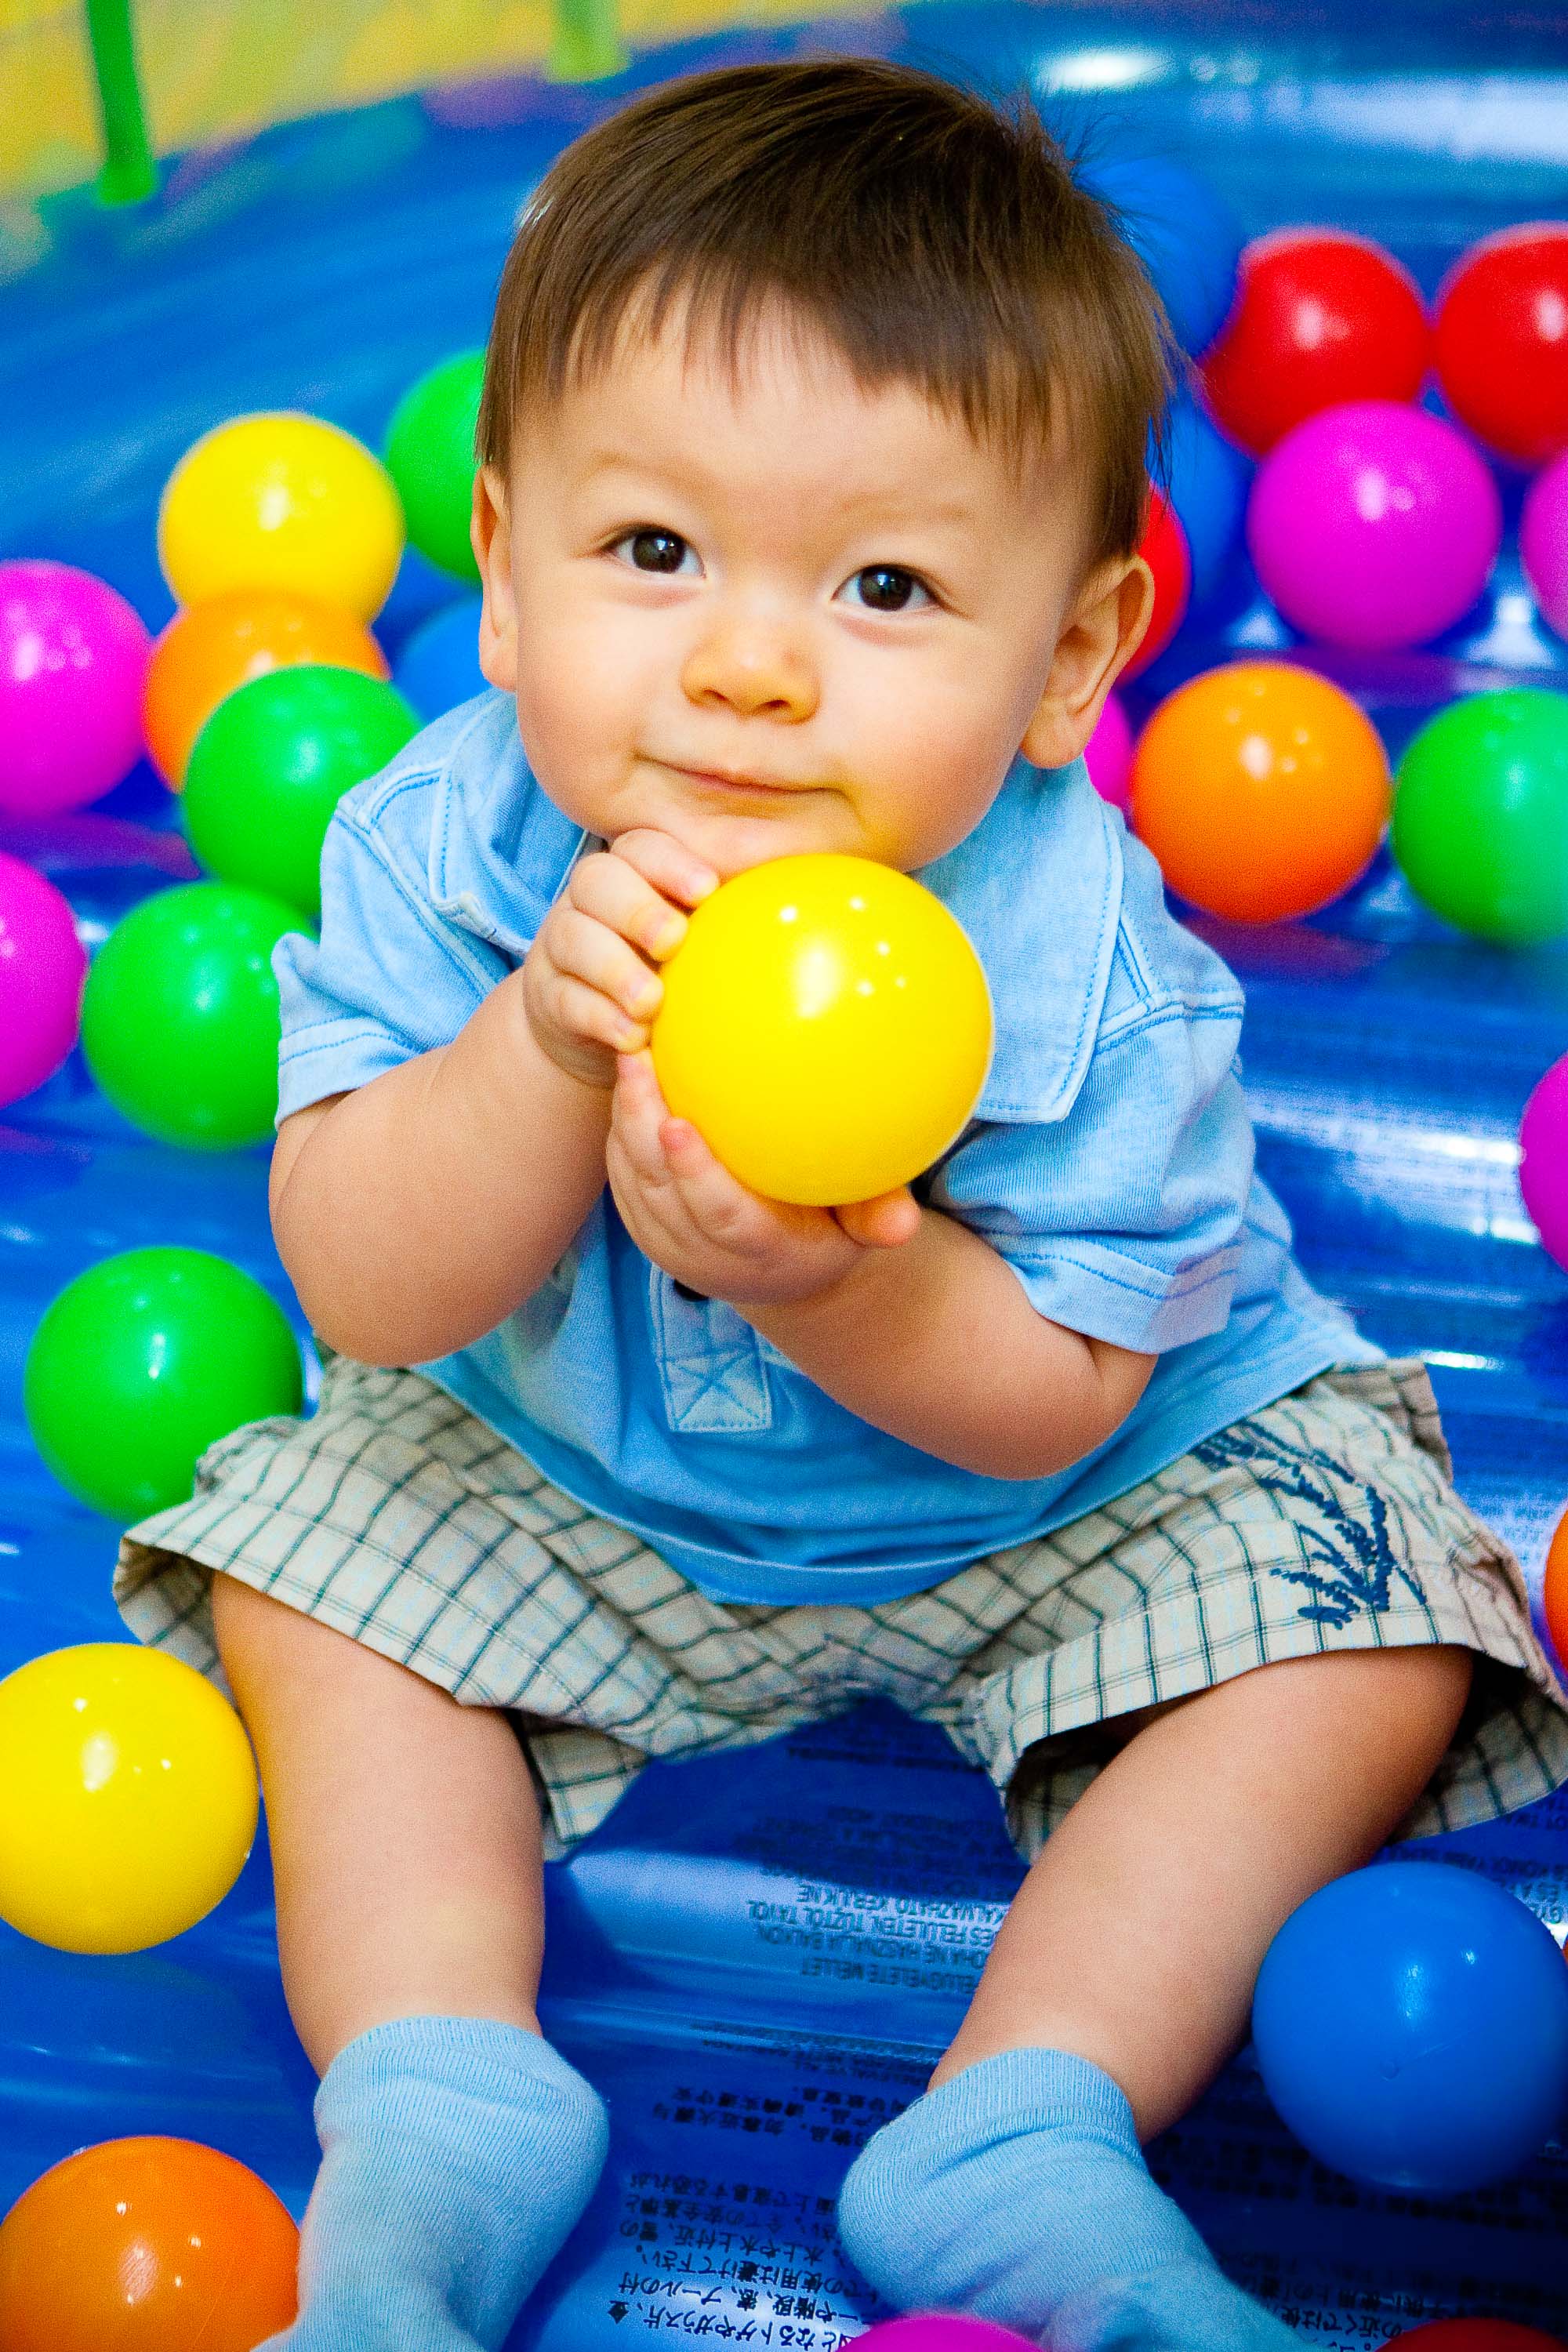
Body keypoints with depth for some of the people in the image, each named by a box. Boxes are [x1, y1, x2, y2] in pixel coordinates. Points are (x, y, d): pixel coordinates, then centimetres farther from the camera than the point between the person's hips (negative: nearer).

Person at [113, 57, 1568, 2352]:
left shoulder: (1081, 960, -31)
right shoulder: (439, 854, -24)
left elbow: (1054, 1394, -25)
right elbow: (369, 1298, -26)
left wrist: (829, 1279, -46)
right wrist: (547, 1045, -44)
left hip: (1051, 1494, -2)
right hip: (569, 1490, 3)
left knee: (1372, 1648, -17)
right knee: (307, 1566, -7)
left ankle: (1021, 2142, -18)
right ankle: (438, 2115, -10)